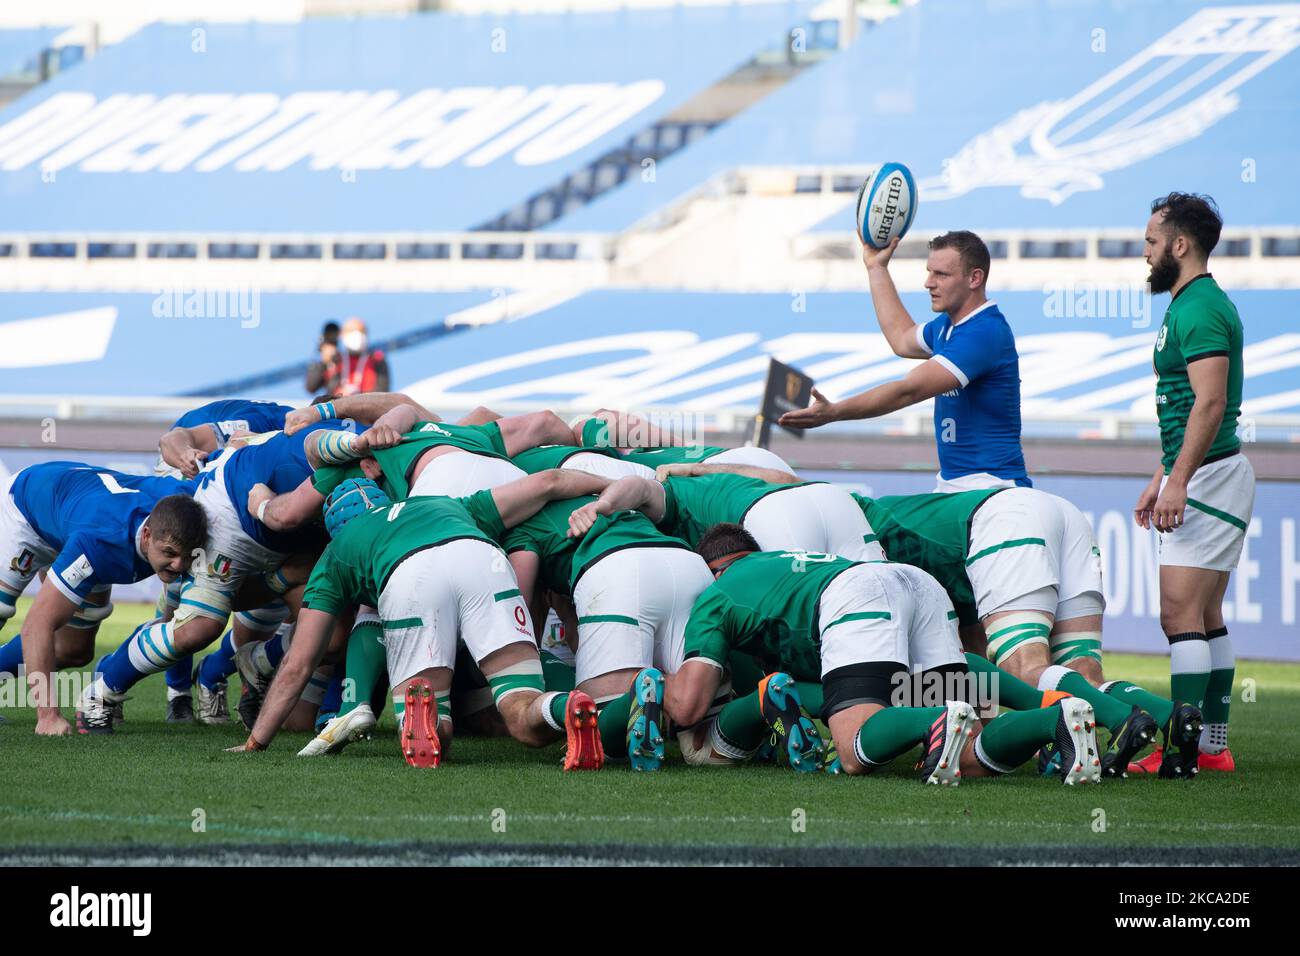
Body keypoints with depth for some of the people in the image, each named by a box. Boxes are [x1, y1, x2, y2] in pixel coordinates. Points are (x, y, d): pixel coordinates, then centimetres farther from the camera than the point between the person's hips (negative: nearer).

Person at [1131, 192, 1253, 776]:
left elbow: (1210, 403, -24)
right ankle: (1213, 745, 12)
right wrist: (1160, 480, 27)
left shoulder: (1199, 309, -15)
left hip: (1208, 478, -11)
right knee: (1206, 618, 10)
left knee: (1181, 613, -13)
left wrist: (1178, 481, -26)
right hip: (1202, 478, 11)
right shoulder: (1191, 305, 18)